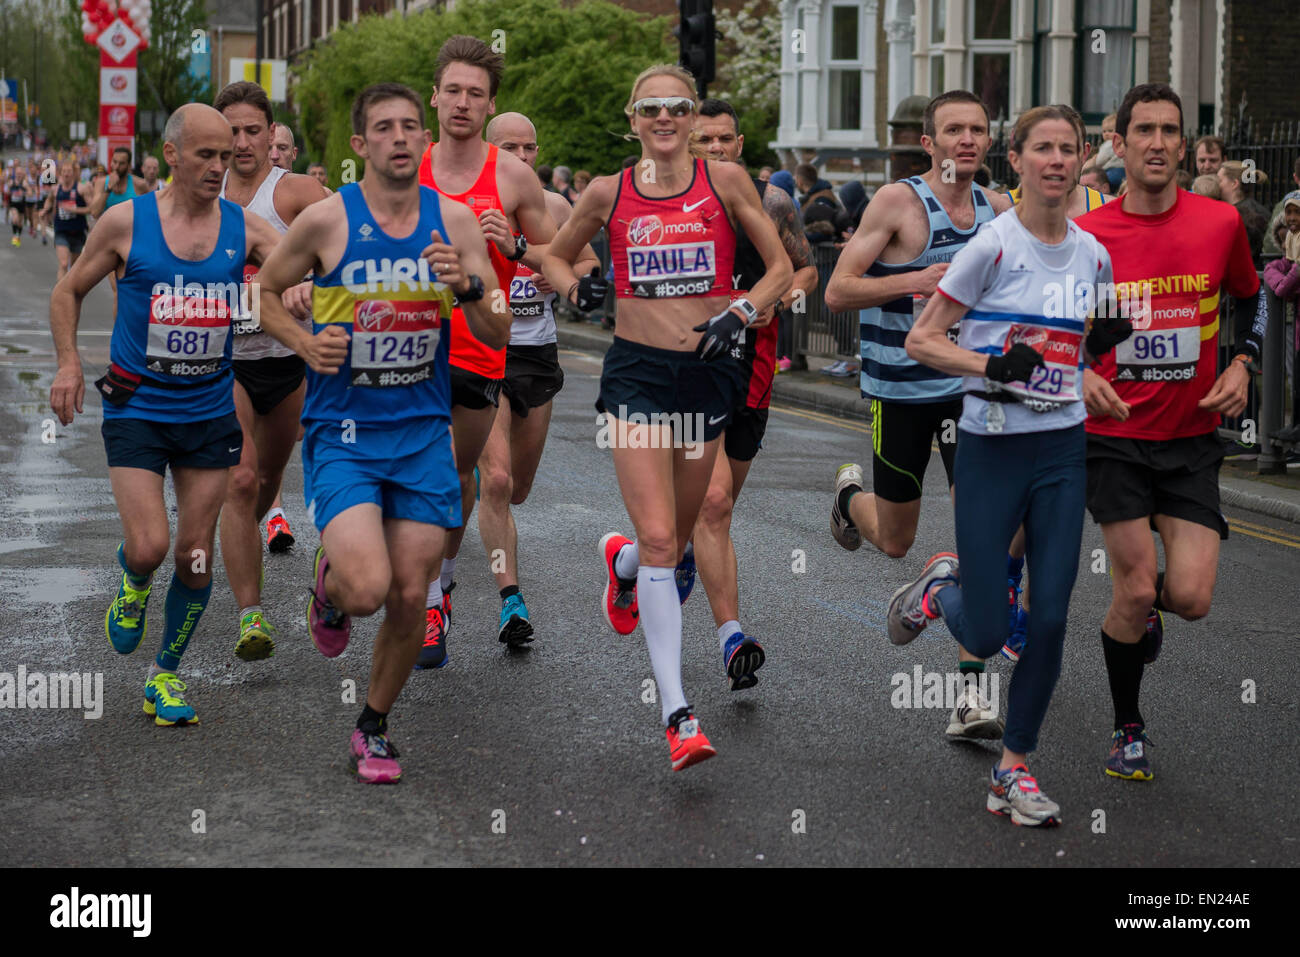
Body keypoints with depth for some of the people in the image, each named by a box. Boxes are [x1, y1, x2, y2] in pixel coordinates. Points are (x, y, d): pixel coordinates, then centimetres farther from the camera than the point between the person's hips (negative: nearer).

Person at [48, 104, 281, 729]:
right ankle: (132, 587, 23)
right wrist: (68, 362, -6)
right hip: (136, 411, -2)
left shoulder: (243, 227, -1)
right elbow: (69, 291, 7)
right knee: (147, 547, -15)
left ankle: (165, 676, 24)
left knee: (194, 558, 4)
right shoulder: (126, 222, -5)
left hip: (211, 413, 2)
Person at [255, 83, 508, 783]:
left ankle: (373, 727, 26)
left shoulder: (454, 220, 1)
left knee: (409, 597, 4)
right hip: (342, 430, -3)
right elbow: (265, 290, 9)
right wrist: (305, 344, -9)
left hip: (422, 433, 3)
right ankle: (328, 582, 17)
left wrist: (468, 286, -18)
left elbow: (498, 335, 2)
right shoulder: (326, 219, -7)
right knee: (367, 587, -20)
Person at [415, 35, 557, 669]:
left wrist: (513, 244, -13)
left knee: (460, 472, 14)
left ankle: (444, 570, 37)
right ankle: (430, 603, -8)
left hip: (481, 349, 0)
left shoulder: (513, 177, -1)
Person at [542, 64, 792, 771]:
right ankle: (677, 715, -13)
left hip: (707, 372, 2)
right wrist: (575, 285, -3)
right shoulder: (609, 193, 2)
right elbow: (555, 256, 18)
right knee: (658, 539, -14)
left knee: (678, 536, 16)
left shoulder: (724, 181, 0)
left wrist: (739, 314, -12)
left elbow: (781, 268, 5)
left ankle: (621, 563, 55)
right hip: (636, 372, -2)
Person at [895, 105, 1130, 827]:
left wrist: (1106, 340, -1)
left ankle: (1013, 769, 14)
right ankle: (940, 588, 34)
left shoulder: (1093, 255, 6)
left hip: (1063, 450, 4)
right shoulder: (993, 245, -10)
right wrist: (991, 366, -23)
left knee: (1050, 620, 0)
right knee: (985, 637, -1)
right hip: (991, 450, -4)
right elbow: (920, 341, -8)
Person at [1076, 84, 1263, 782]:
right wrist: (1079, 375, -10)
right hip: (1113, 436, -1)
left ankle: (1142, 605, 29)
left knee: (1191, 599, -9)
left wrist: (1240, 366, 2)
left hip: (1191, 437, 2)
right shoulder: (1086, 235, -6)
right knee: (1136, 590, -6)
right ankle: (1127, 730, 17)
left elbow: (1254, 299, 17)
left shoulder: (1221, 223, -1)